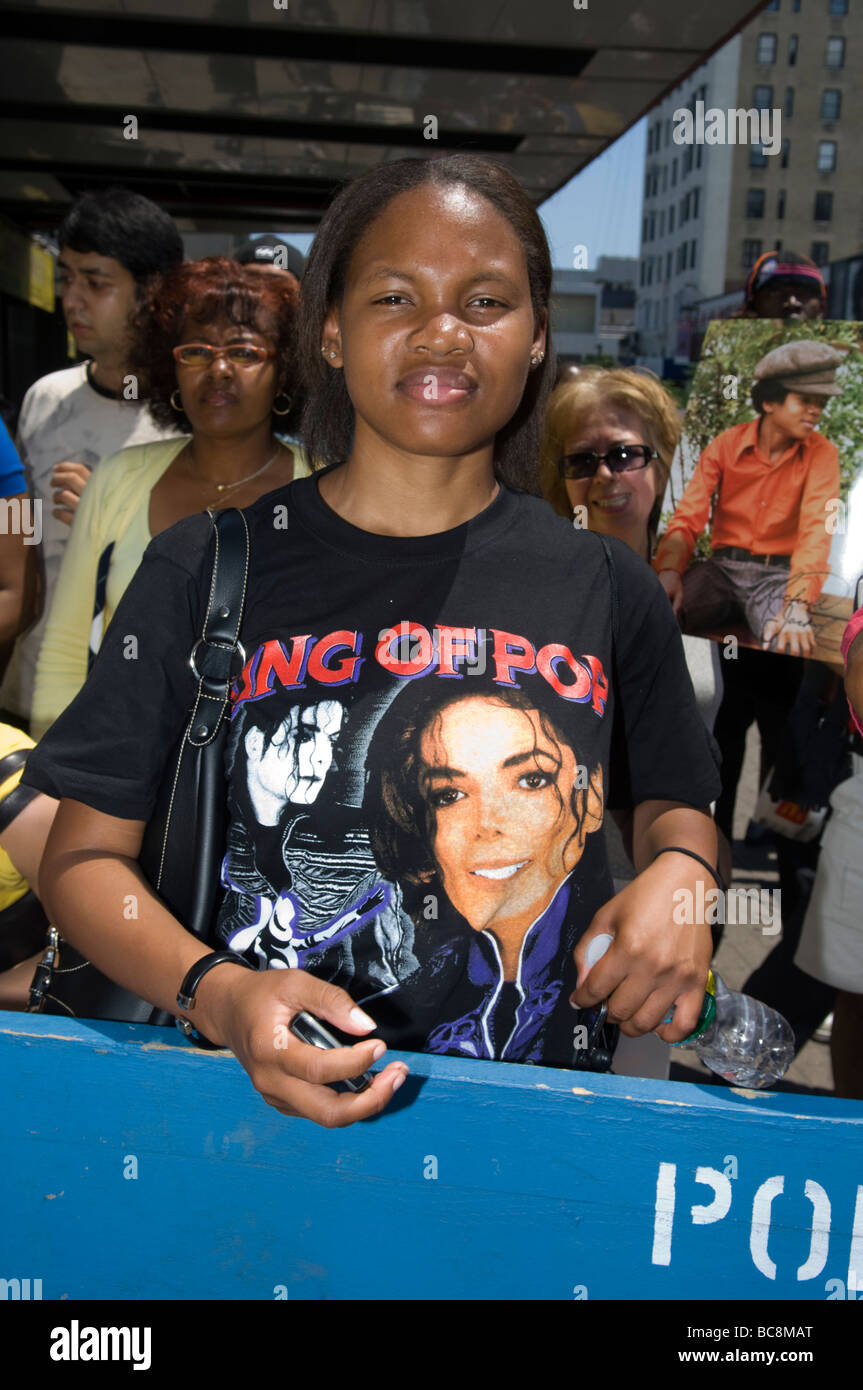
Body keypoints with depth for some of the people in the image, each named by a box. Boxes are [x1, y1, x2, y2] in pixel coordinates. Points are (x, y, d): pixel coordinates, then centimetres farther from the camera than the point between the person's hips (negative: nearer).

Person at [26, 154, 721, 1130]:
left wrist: (679, 873, -4)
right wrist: (216, 994, -16)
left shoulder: (607, 587, 4)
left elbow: (672, 799, 19)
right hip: (268, 1088, -1)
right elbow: (86, 852, 1)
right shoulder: (206, 571, 0)